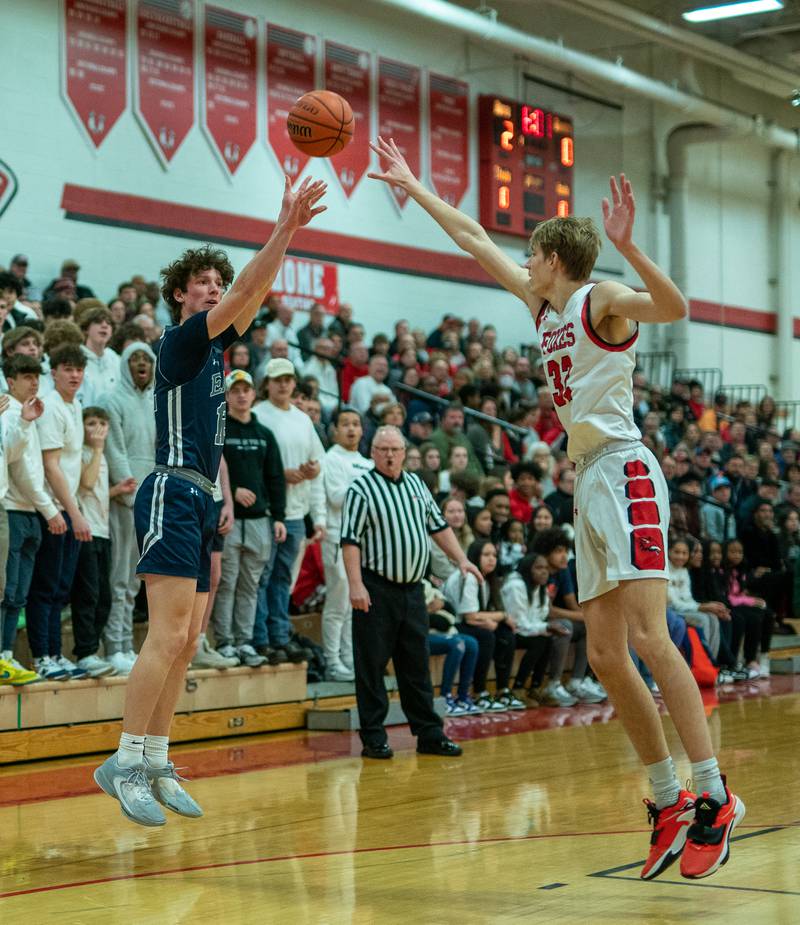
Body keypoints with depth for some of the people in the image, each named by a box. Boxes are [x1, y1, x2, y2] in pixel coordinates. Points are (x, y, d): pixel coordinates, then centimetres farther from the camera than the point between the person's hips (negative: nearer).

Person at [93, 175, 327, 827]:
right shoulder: (180, 340, -4)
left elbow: (252, 295, 14)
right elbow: (245, 294, -14)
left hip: (200, 500, 9)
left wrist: (290, 229, 7)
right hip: (173, 494, -9)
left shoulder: (215, 345, 19)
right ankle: (126, 762, -15)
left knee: (185, 644, 6)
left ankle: (156, 765, 9)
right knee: (168, 635, -17)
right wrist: (285, 227, -16)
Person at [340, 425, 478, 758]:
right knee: (372, 664, -1)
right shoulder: (361, 489, -5)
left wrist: (461, 559, 13)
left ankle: (429, 734, 14)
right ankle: (373, 737, 5)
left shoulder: (416, 484, 15)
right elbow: (350, 540, -11)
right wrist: (356, 584, -19)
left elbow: (438, 526, 22)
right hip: (377, 589, -6)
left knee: (417, 663, 10)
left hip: (412, 588, 6)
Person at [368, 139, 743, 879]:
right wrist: (412, 185, 29)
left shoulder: (602, 301, -6)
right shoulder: (545, 304, 17)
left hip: (625, 474, -9)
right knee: (606, 657, 4)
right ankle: (669, 800, 8)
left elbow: (674, 306, -26)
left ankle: (715, 796, -18)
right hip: (589, 482, 9)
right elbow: (474, 239, 25)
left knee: (648, 636, -19)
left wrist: (627, 245, -39)